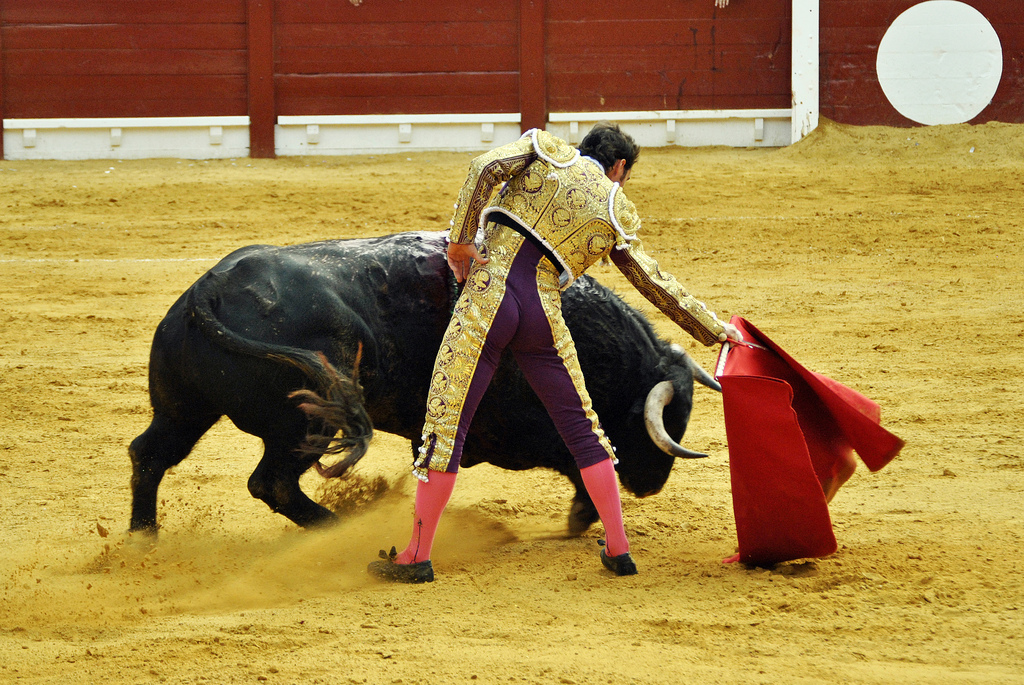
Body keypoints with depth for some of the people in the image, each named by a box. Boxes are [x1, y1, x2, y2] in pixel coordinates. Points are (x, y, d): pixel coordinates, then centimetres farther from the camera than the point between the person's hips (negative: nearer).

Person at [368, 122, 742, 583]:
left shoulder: (546, 151, 13)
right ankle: (618, 549, 19)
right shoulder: (618, 215, 14)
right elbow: (657, 285, 17)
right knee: (582, 428, 17)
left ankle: (416, 557, -1)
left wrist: (459, 239, -4)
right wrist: (715, 330, 25)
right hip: (544, 315, 2)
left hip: (489, 292, -2)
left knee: (445, 423, -1)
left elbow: (487, 167, -5)